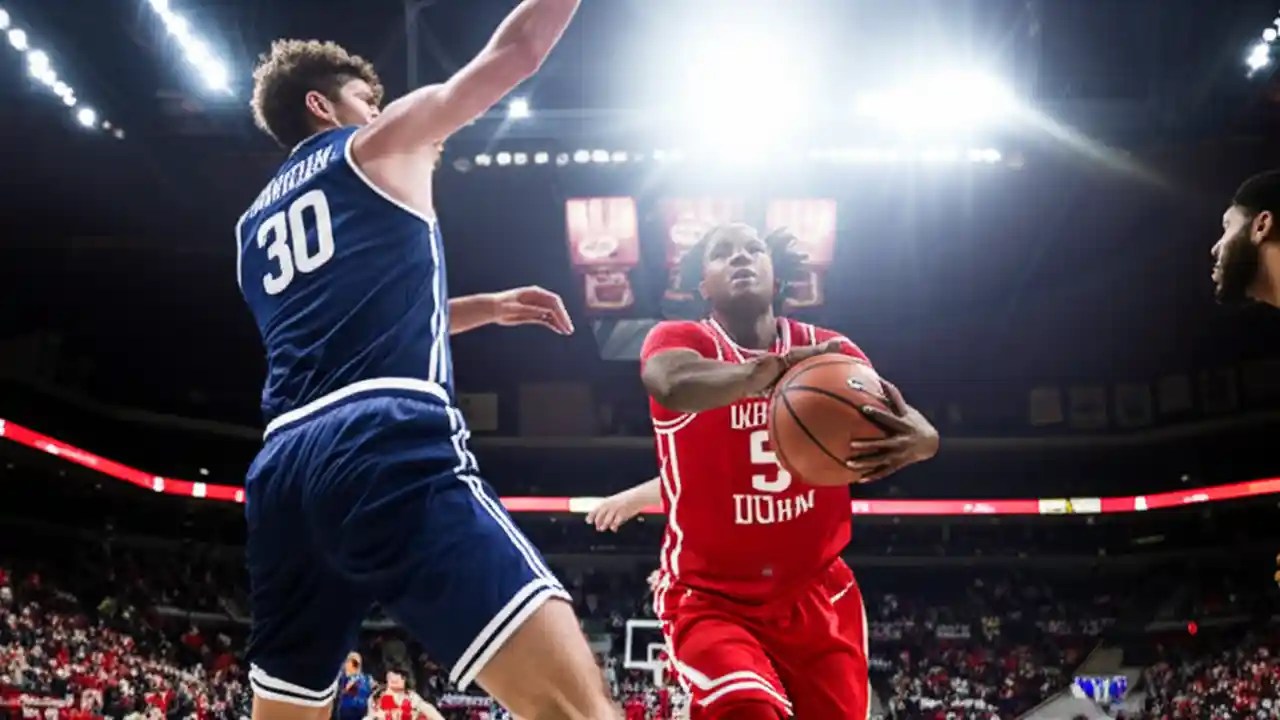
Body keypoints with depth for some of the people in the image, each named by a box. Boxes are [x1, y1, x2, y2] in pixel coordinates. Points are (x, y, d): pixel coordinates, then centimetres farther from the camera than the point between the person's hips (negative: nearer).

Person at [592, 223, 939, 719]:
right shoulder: (678, 340, -6)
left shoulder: (827, 350, 3)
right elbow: (676, 385, -32)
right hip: (711, 598, -4)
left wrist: (914, 439, -37)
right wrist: (783, 364, -51)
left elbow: (918, 427, -11)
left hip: (818, 599, 4)